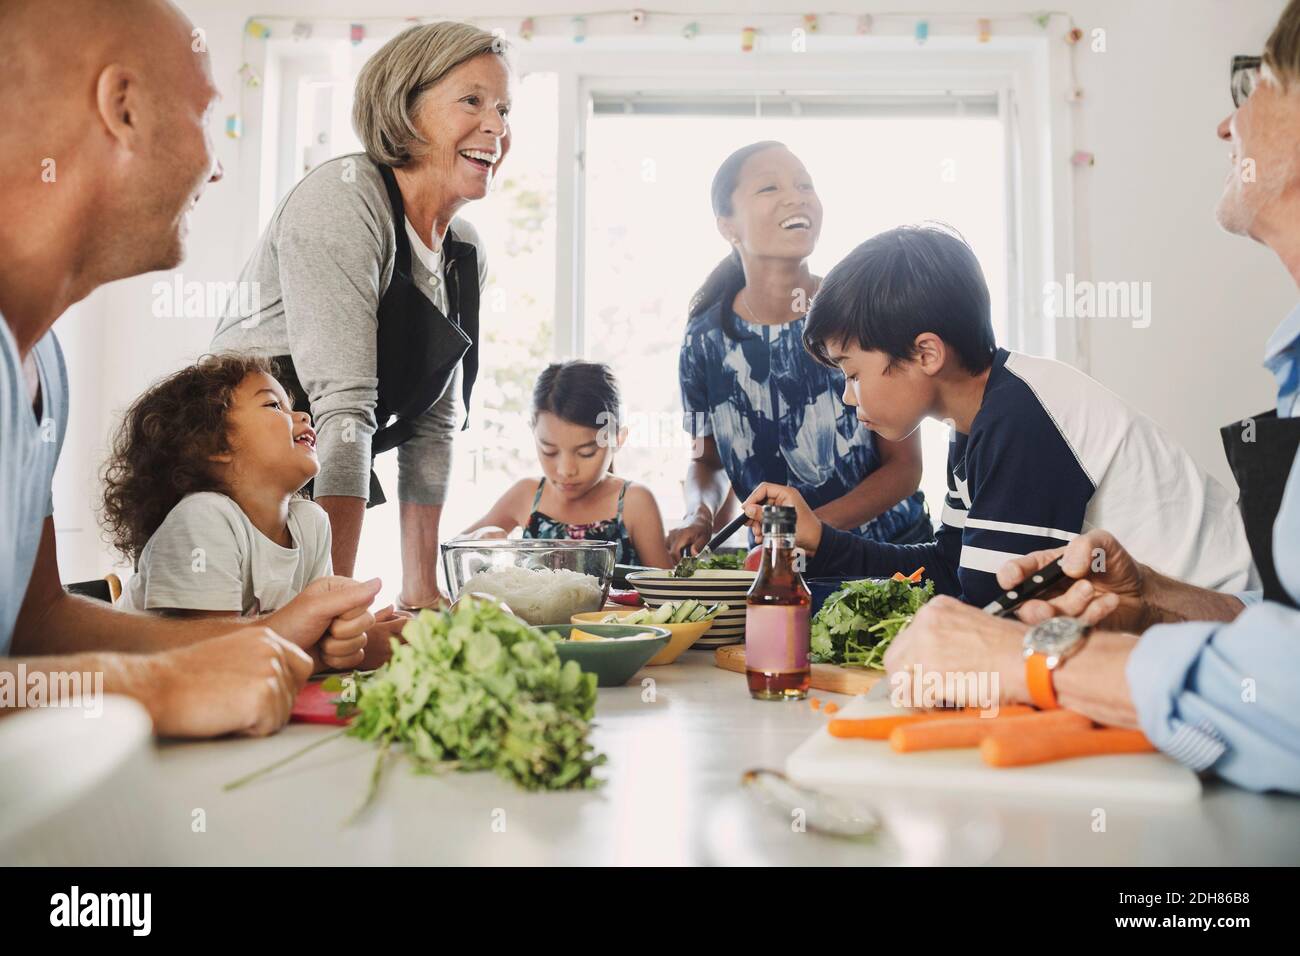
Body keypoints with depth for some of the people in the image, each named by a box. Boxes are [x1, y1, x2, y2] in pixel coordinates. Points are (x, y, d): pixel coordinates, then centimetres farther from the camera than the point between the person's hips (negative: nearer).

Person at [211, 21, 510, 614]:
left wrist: (421, 591, 5)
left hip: (312, 506, 7)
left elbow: (434, 423, 8)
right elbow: (343, 406, -25)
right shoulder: (344, 195, -15)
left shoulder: (467, 254, 7)